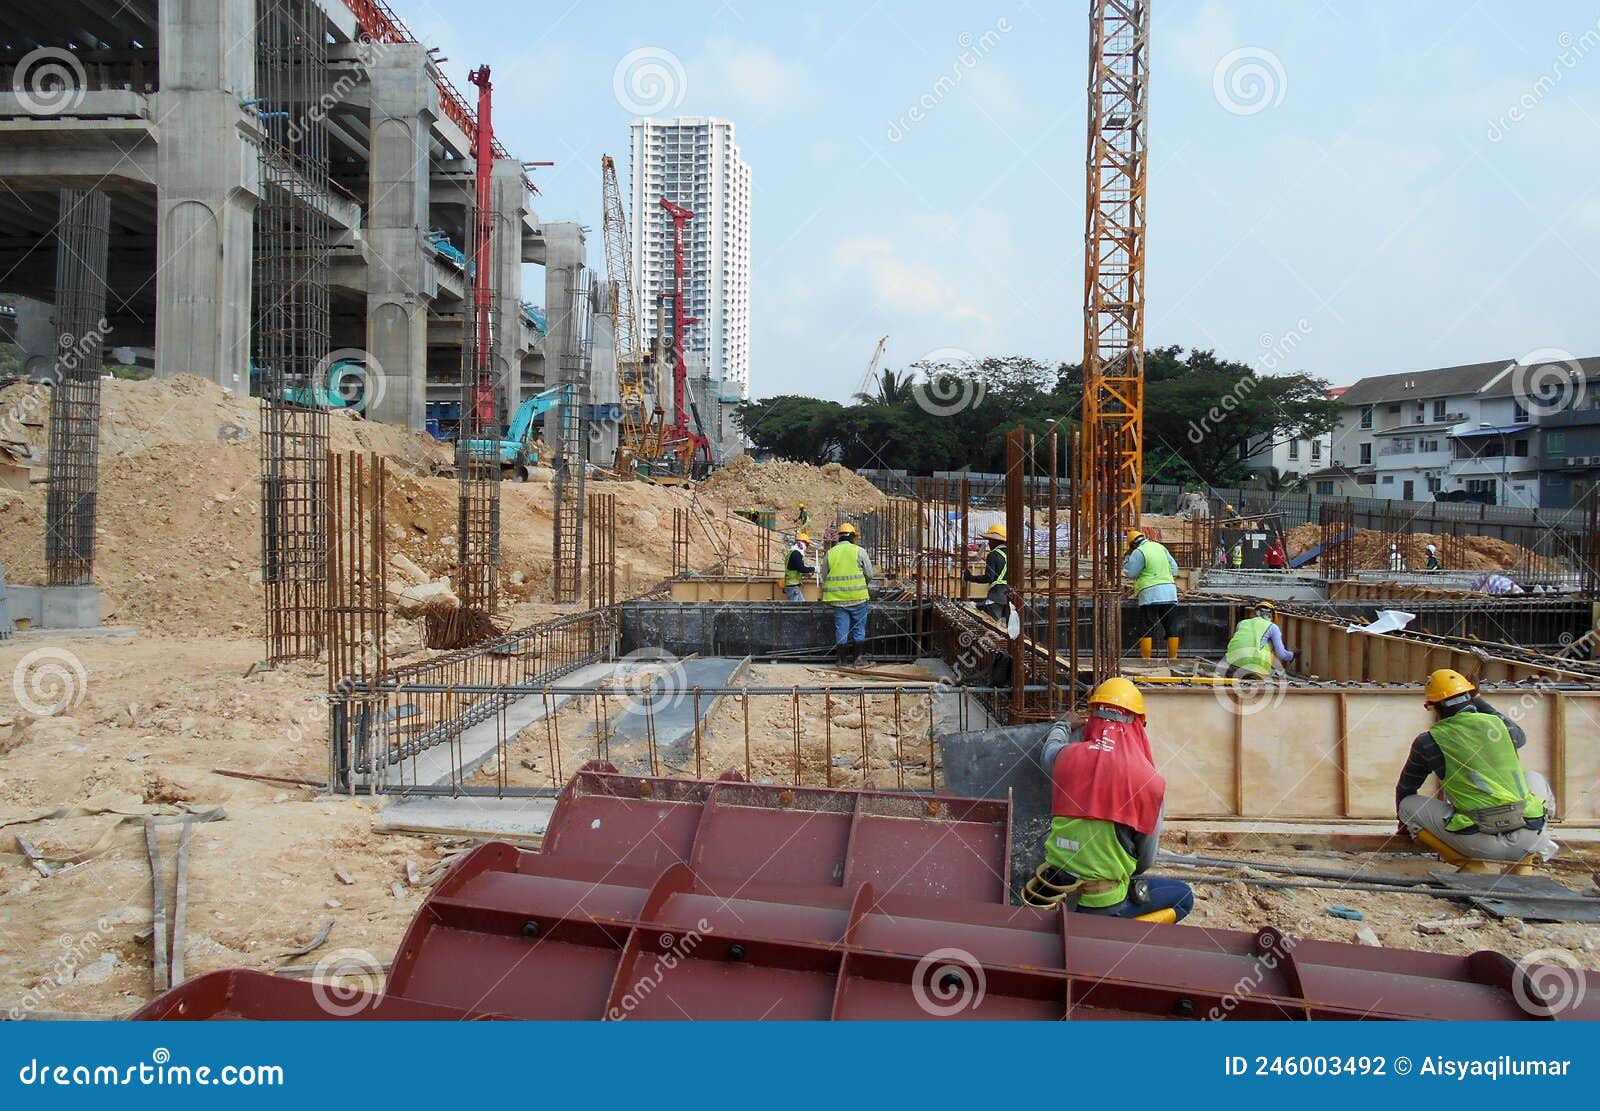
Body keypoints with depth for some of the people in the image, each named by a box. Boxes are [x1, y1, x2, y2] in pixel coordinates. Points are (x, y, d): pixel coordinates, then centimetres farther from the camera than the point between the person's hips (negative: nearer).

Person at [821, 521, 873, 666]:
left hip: (837, 598, 3)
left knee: (841, 628, 6)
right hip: (857, 597, -2)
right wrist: (867, 584, 19)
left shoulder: (830, 552, 7)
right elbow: (869, 573, 0)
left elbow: (823, 576, 11)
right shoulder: (858, 551, -2)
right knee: (859, 627, 8)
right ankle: (858, 657, 9)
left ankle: (842, 659, 7)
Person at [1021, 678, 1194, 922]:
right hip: (1104, 903, -5)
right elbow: (1146, 860, -2)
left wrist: (1065, 725, 45)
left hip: (1053, 893, 5)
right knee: (1184, 897, 17)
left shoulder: (1065, 757, -4)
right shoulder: (1151, 782, -12)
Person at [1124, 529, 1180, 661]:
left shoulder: (1138, 552, -6)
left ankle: (1145, 659, -3)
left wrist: (1128, 557, 7)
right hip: (1170, 592, 6)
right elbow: (1174, 567, 16)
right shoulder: (1161, 547, 14)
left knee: (1146, 629, -1)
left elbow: (1129, 573, -4)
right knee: (1171, 627, 9)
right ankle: (1173, 659, 11)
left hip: (1150, 594, -6)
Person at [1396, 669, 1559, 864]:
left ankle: (1466, 861, -1)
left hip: (1483, 845, -4)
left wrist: (1404, 823, 40)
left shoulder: (1429, 742, 4)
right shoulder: (1495, 723, 11)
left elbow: (1405, 789, 20)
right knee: (1535, 778, 35)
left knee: (1407, 805, 11)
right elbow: (1520, 736, 39)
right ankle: (1540, 845, 18)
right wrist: (1480, 701, 44)